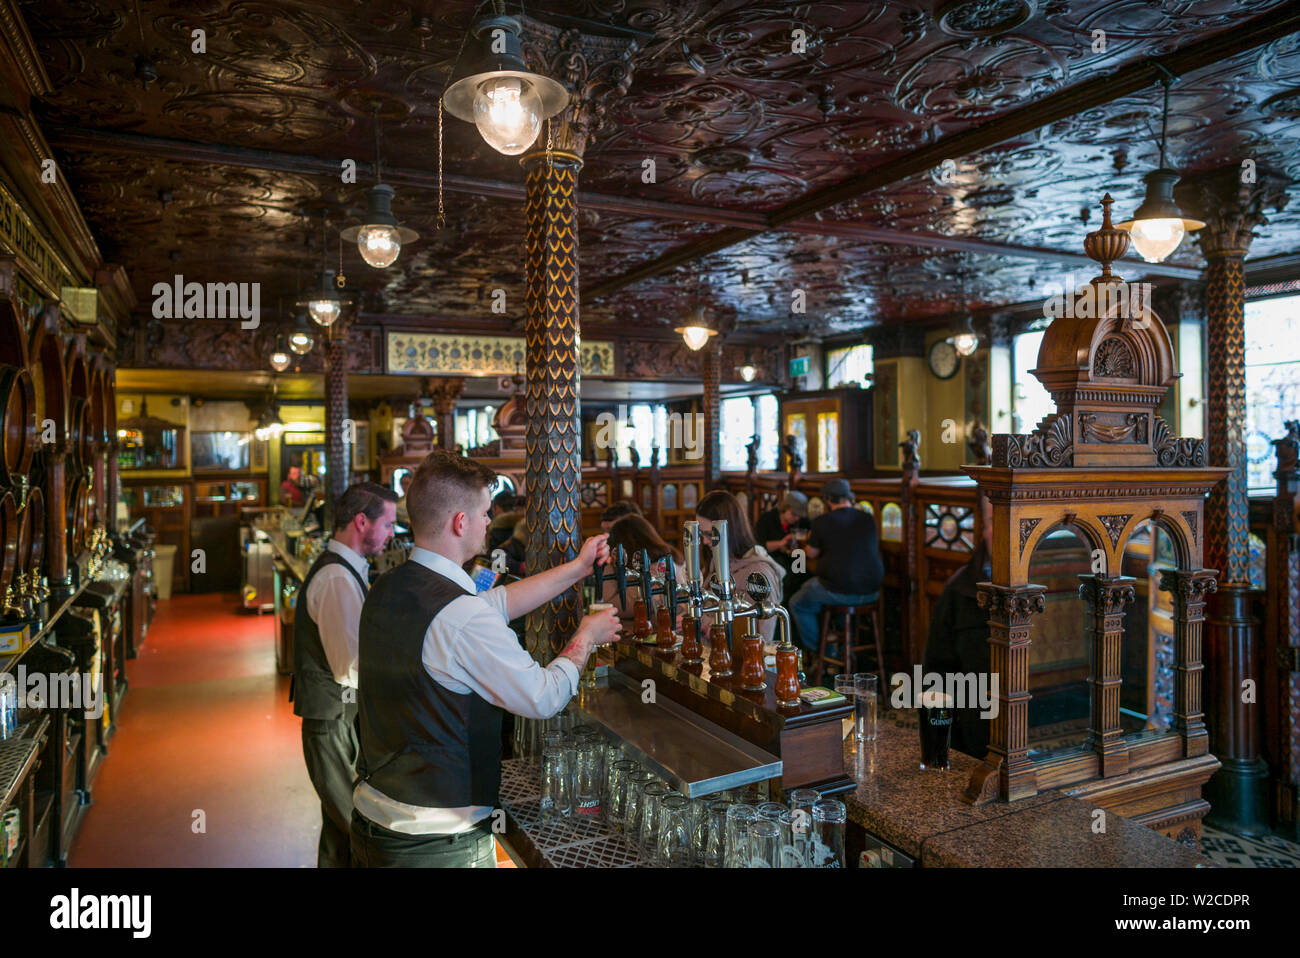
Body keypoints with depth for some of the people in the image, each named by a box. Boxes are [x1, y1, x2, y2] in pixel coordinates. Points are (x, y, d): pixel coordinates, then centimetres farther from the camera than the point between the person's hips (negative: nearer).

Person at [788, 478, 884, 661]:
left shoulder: (822, 521, -9)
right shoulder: (868, 519, 4)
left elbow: (812, 553, 5)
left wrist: (810, 540, 26)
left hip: (839, 592, -6)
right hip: (871, 592, 6)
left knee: (797, 605, 19)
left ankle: (816, 652, 24)